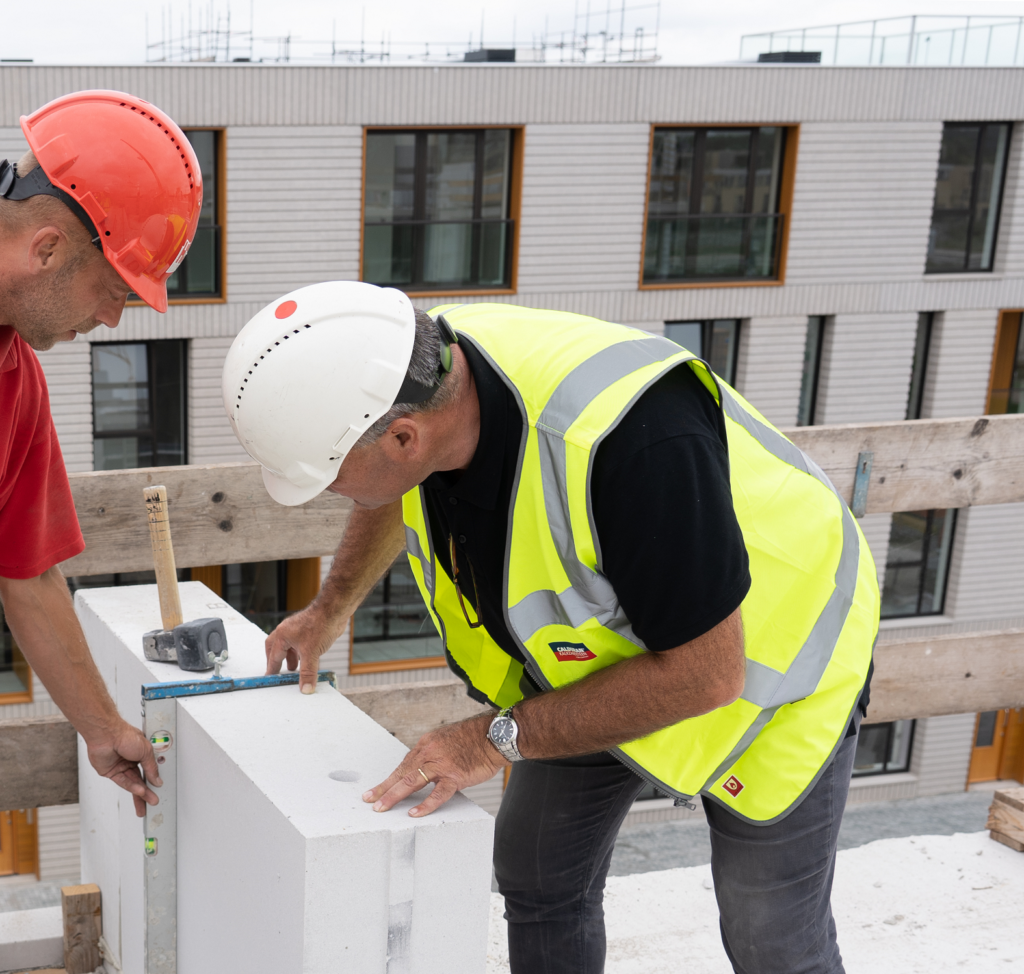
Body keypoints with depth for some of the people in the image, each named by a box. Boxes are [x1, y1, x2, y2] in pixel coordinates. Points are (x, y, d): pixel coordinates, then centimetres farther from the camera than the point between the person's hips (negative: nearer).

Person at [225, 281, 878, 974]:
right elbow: (397, 498, 8)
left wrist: (500, 737, -28)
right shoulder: (421, 367, -20)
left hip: (763, 651, -6)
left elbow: (704, 674, -33)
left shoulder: (631, 438, -45)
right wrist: (330, 611, 15)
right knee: (539, 874, 11)